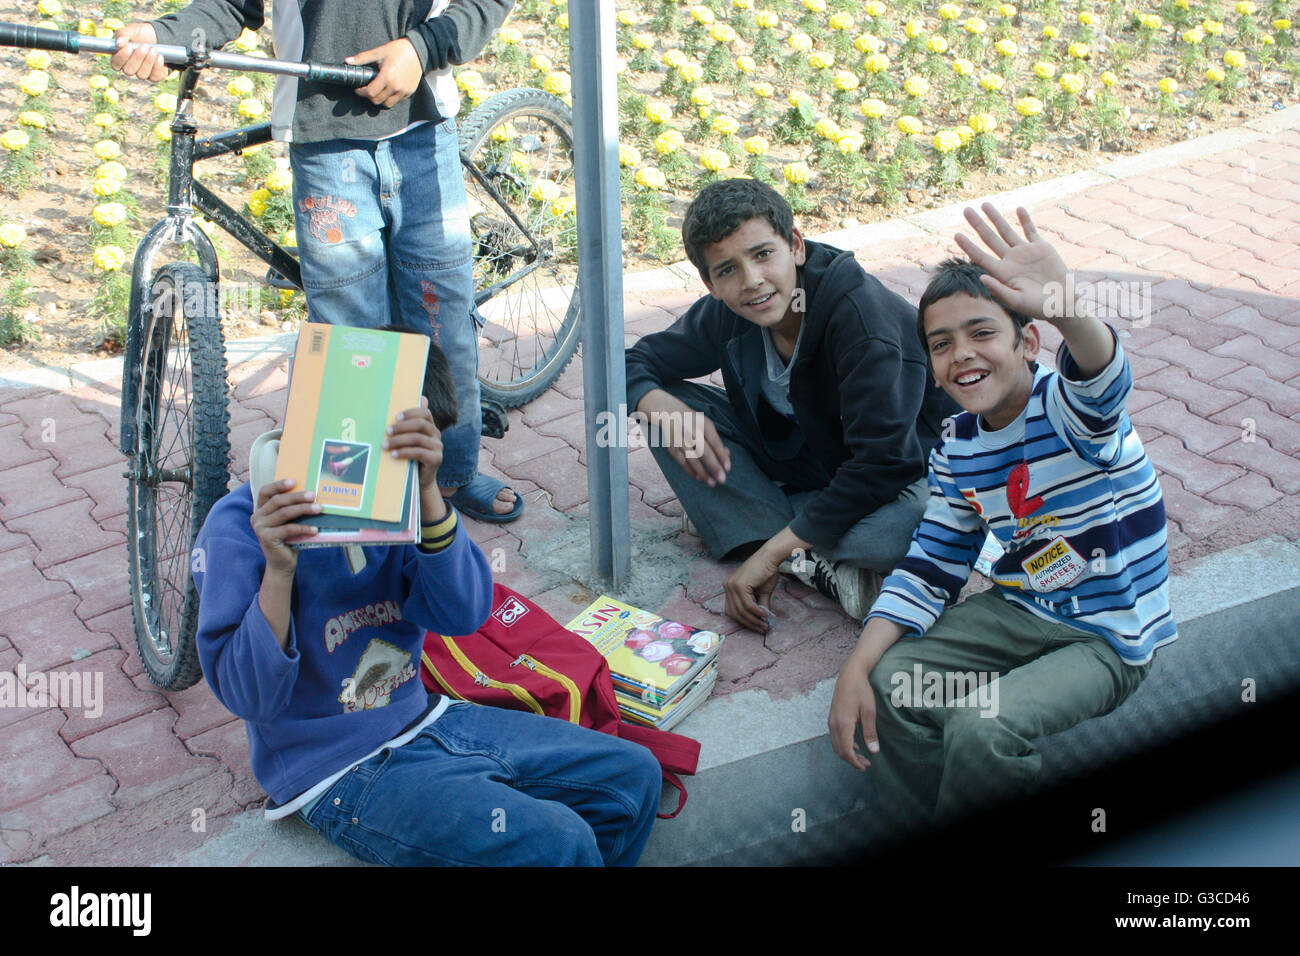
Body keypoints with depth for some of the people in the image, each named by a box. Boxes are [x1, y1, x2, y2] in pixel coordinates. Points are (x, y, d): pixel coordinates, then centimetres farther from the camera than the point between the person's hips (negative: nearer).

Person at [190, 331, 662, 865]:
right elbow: (248, 696, -18)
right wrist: (277, 570, -32)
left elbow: (462, 614, -13)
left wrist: (427, 490, -26)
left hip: (424, 719, 6)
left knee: (634, 777, 3)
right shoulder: (239, 526, -15)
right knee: (557, 843, -24)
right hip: (339, 772, -6)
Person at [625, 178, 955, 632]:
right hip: (794, 458, 7)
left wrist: (772, 551, -33)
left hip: (901, 472, -7)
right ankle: (812, 562, -22)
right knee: (665, 412, -14)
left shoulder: (862, 313, -30)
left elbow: (882, 462, -34)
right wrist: (665, 407, -24)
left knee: (904, 526, -43)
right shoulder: (724, 315, -11)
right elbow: (637, 362, 1)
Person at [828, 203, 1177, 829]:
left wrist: (1064, 305, -71)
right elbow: (929, 567, 2)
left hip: (1108, 641, -6)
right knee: (888, 684, -12)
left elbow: (1099, 380, -46)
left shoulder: (1067, 409, -20)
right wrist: (856, 669, -11)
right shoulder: (956, 449, -1)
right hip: (1018, 608, 6)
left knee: (980, 730, -27)